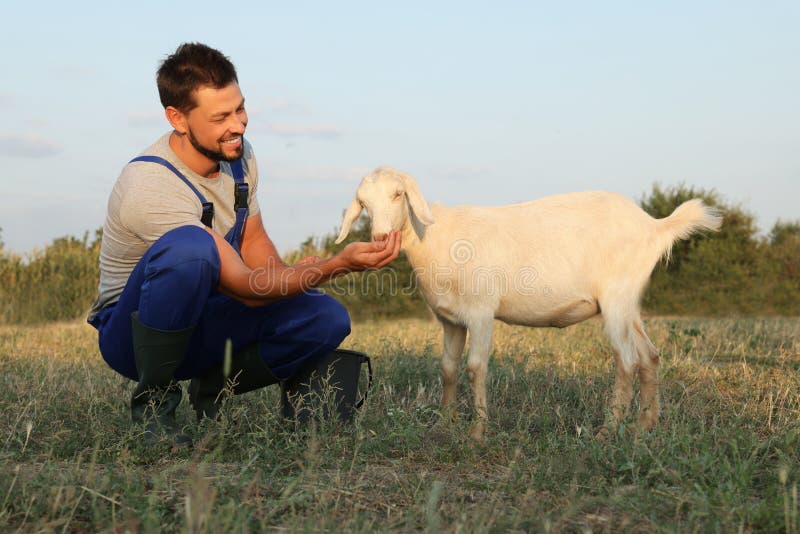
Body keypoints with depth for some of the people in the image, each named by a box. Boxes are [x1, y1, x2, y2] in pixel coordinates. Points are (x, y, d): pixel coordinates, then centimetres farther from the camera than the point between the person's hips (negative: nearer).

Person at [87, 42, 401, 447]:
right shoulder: (151, 189, -29)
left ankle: (212, 387, 5)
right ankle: (154, 399, -19)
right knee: (190, 246, -39)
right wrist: (338, 265, -35)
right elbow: (247, 289, -28)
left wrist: (292, 276, -10)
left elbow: (254, 241, 11)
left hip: (201, 324, 7)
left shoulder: (239, 155, -3)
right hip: (132, 333, -7)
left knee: (327, 319, -17)